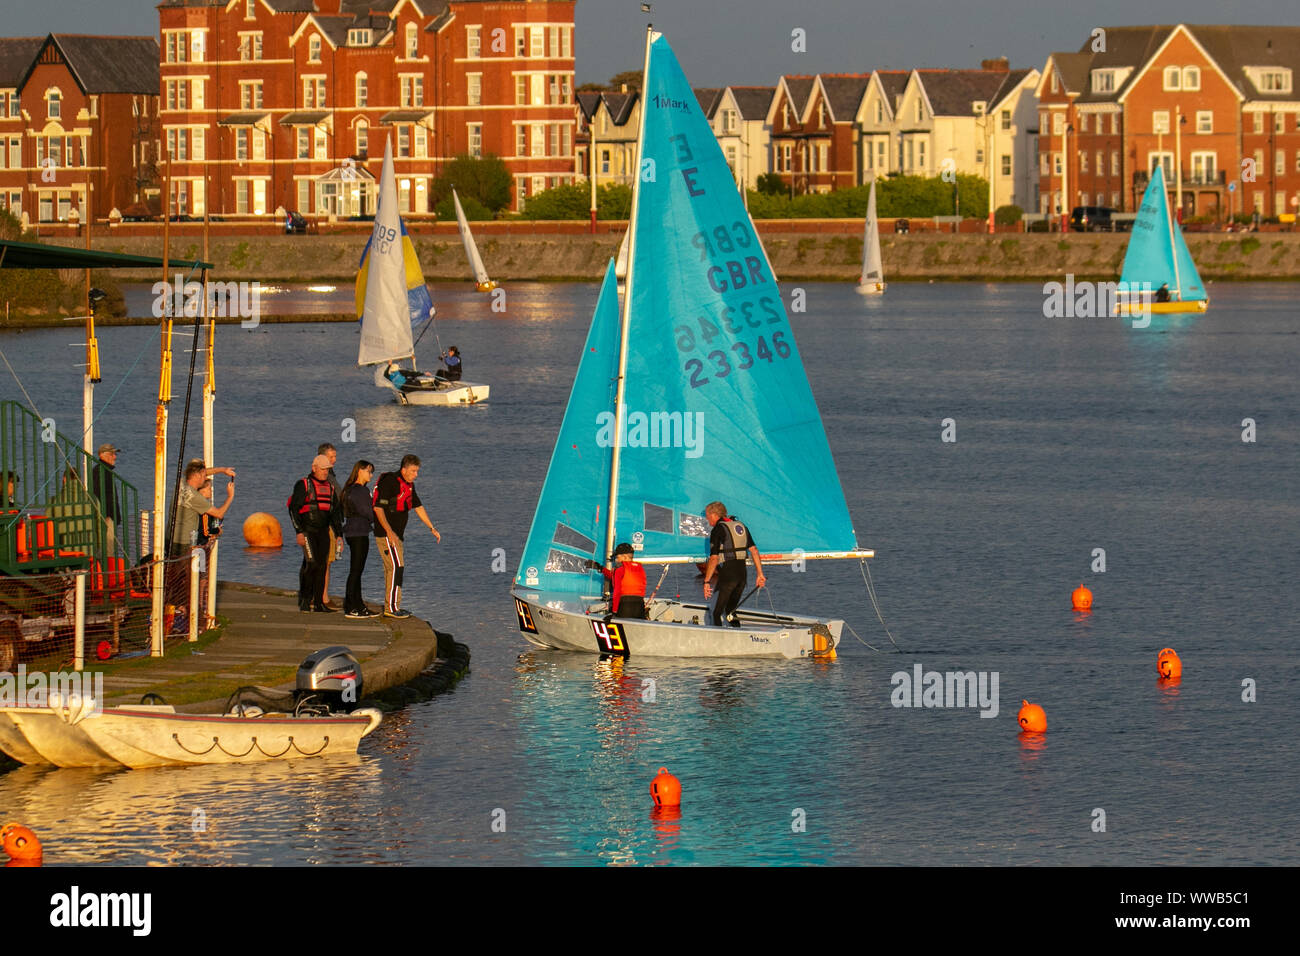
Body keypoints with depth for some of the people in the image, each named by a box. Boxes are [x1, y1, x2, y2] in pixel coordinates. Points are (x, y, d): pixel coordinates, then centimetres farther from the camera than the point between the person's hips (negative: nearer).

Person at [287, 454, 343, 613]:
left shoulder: (329, 488, 15)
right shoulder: (303, 485, -4)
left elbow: (335, 511, 21)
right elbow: (294, 509, -8)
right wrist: (299, 532, -15)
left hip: (323, 532, 6)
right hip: (307, 531, -6)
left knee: (322, 566, 2)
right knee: (311, 563, -16)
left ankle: (319, 602, 5)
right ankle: (304, 599, -6)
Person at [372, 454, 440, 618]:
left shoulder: (408, 485, 13)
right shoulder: (390, 482, -16)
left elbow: (418, 507, 22)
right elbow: (378, 508, -19)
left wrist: (432, 528, 21)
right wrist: (389, 532, -24)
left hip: (396, 534, 10)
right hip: (386, 534, -10)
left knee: (392, 569, 11)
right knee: (396, 567, -13)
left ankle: (391, 607, 15)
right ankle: (391, 608, -13)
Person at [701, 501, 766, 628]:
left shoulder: (717, 530, -6)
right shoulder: (741, 526, 15)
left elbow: (714, 558, -13)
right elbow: (753, 550, 10)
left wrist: (707, 581, -10)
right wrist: (760, 574, 11)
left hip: (727, 575, -7)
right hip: (742, 573, 7)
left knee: (717, 613, 0)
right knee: (730, 611, 17)